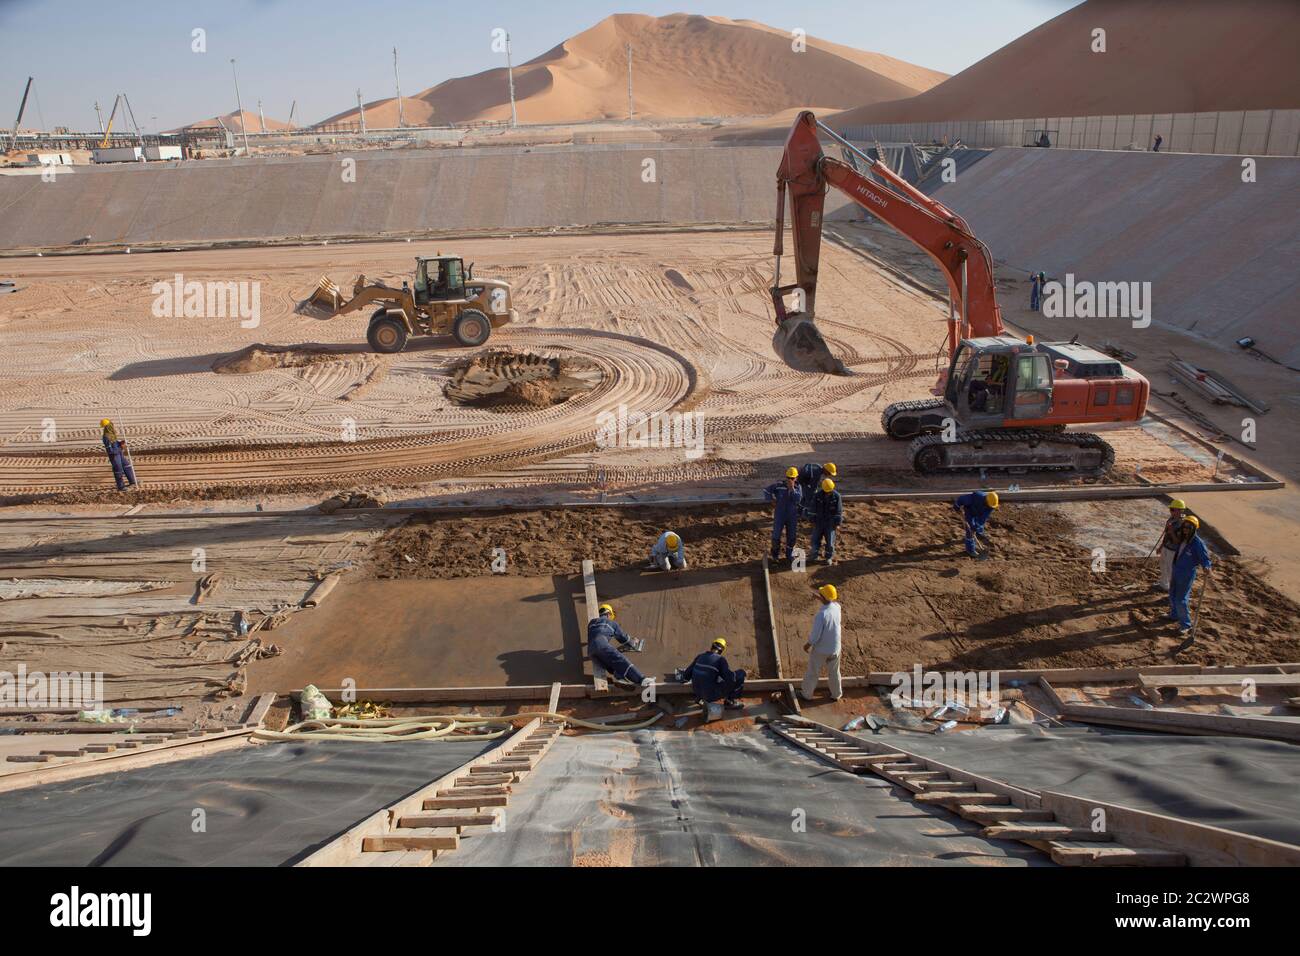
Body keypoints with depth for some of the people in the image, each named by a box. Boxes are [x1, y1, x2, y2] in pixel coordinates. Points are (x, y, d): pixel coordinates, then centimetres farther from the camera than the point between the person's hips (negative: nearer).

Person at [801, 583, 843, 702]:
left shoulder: (821, 615, -34)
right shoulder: (837, 608, -15)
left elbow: (815, 635, -25)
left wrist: (807, 645, -10)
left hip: (820, 650, -5)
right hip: (834, 648, 5)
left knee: (812, 672, 18)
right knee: (834, 672, 25)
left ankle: (807, 693, 37)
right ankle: (836, 694, 42)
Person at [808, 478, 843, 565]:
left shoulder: (836, 496, -11)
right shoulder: (818, 495, -9)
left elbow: (839, 511, -6)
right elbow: (814, 509, 0)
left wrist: (838, 523, -7)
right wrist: (813, 521, 2)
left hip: (830, 522, -2)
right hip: (819, 521, 2)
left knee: (830, 540, 2)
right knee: (816, 538, 7)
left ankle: (829, 557, 14)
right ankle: (814, 554, 21)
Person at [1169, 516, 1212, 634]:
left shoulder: (1197, 543, -21)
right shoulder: (1182, 539, 0)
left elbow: (1205, 558, -19)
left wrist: (1206, 567, -37)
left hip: (1187, 575, -8)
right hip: (1176, 571, 8)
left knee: (1181, 600, -5)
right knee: (1172, 595, 22)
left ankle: (1185, 625, 9)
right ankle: (1174, 615, 44)